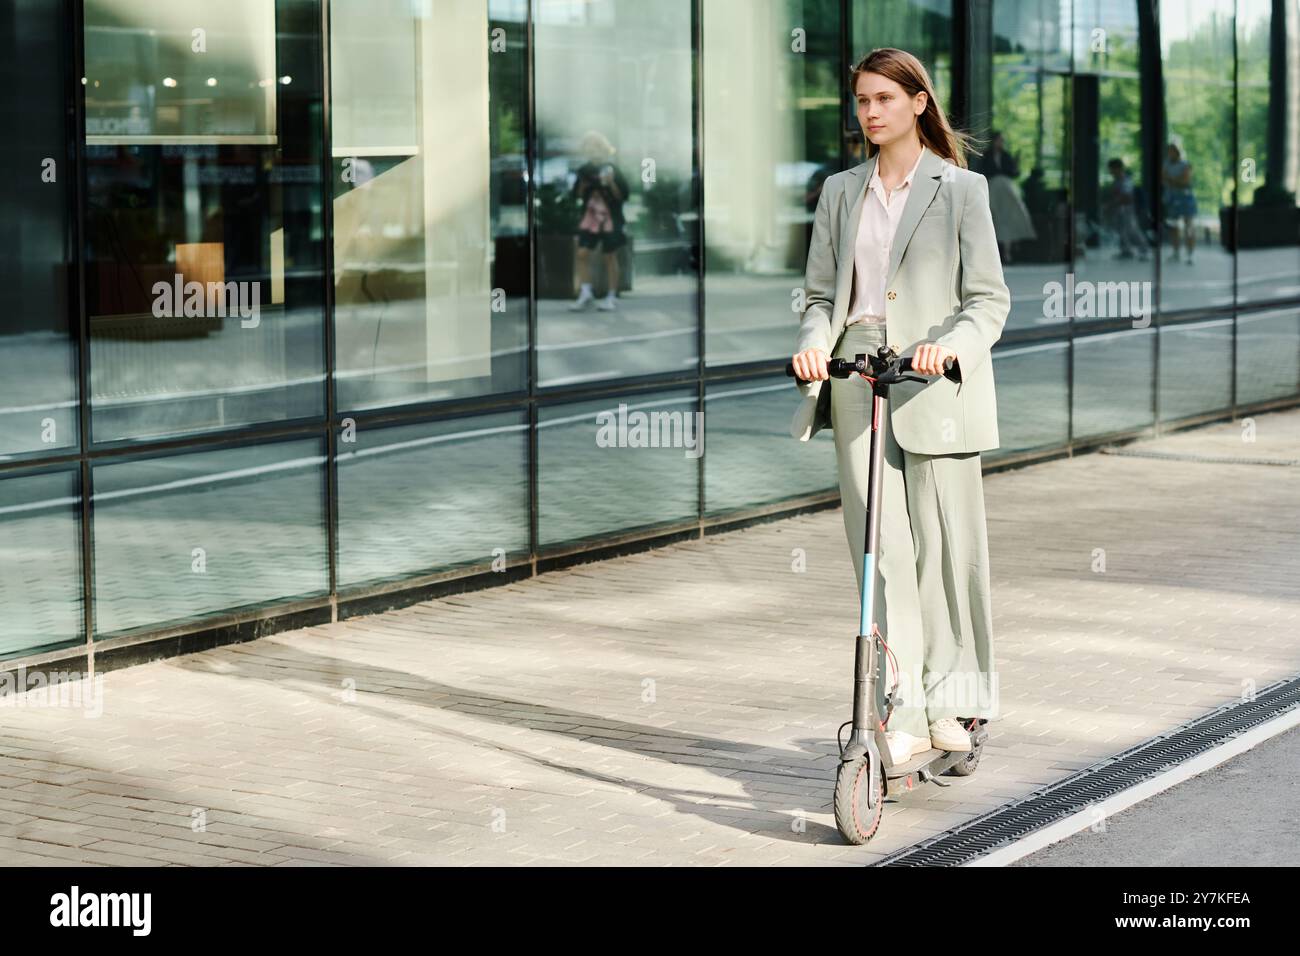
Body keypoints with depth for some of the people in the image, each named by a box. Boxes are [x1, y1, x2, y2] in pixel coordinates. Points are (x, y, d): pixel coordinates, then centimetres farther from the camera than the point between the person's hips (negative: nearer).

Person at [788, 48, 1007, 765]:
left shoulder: (960, 189, 3)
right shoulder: (840, 192, 15)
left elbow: (989, 298, -2)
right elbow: (821, 293, 13)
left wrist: (951, 345, -22)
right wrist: (813, 344, -8)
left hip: (932, 381, -3)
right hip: (855, 374, 3)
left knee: (944, 540, -3)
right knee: (880, 546, -2)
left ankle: (951, 703, 9)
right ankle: (903, 716, -3)